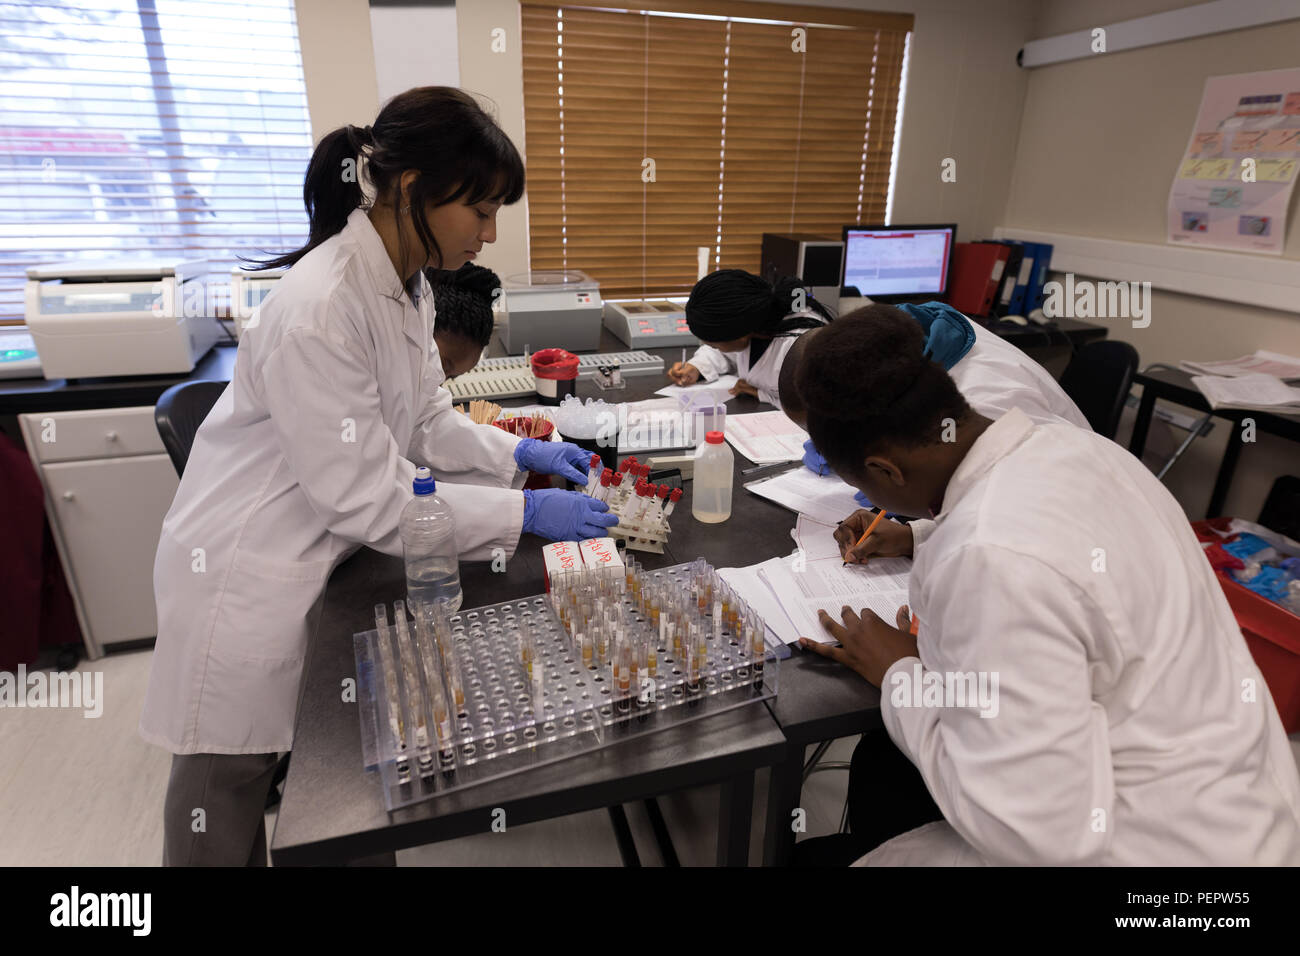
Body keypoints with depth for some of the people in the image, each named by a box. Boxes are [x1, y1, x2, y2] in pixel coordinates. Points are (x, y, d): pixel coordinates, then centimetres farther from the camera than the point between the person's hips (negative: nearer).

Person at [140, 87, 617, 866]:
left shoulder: (407, 285, -3)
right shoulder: (318, 311, -30)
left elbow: (426, 425, 6)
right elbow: (368, 498, -27)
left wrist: (519, 453, -4)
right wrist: (526, 514, -24)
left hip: (326, 554, 7)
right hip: (251, 574, -7)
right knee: (229, 786, 16)